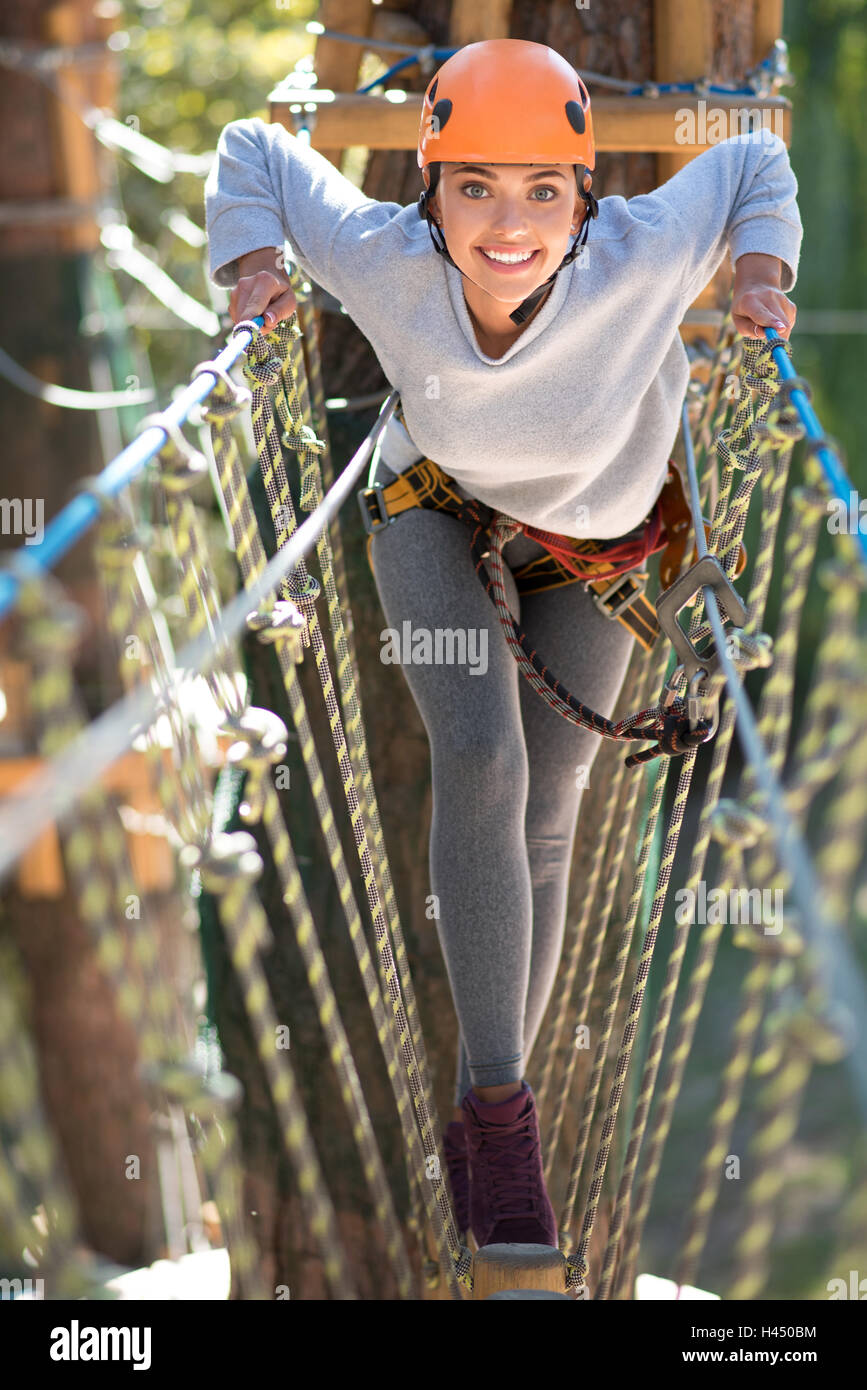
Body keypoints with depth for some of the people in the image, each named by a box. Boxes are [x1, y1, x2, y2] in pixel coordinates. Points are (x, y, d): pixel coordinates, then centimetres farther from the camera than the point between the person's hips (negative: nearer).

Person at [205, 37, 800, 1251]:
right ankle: (503, 1110, -19)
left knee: (545, 815, 5)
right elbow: (254, 152, -15)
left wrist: (764, 271, -29)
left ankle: (479, 1118, 21)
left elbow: (752, 164, -16)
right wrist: (252, 267, -26)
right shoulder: (380, 261, -33)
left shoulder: (642, 256, -36)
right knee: (480, 760, -25)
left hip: (598, 531, 1)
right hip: (439, 509, -1)